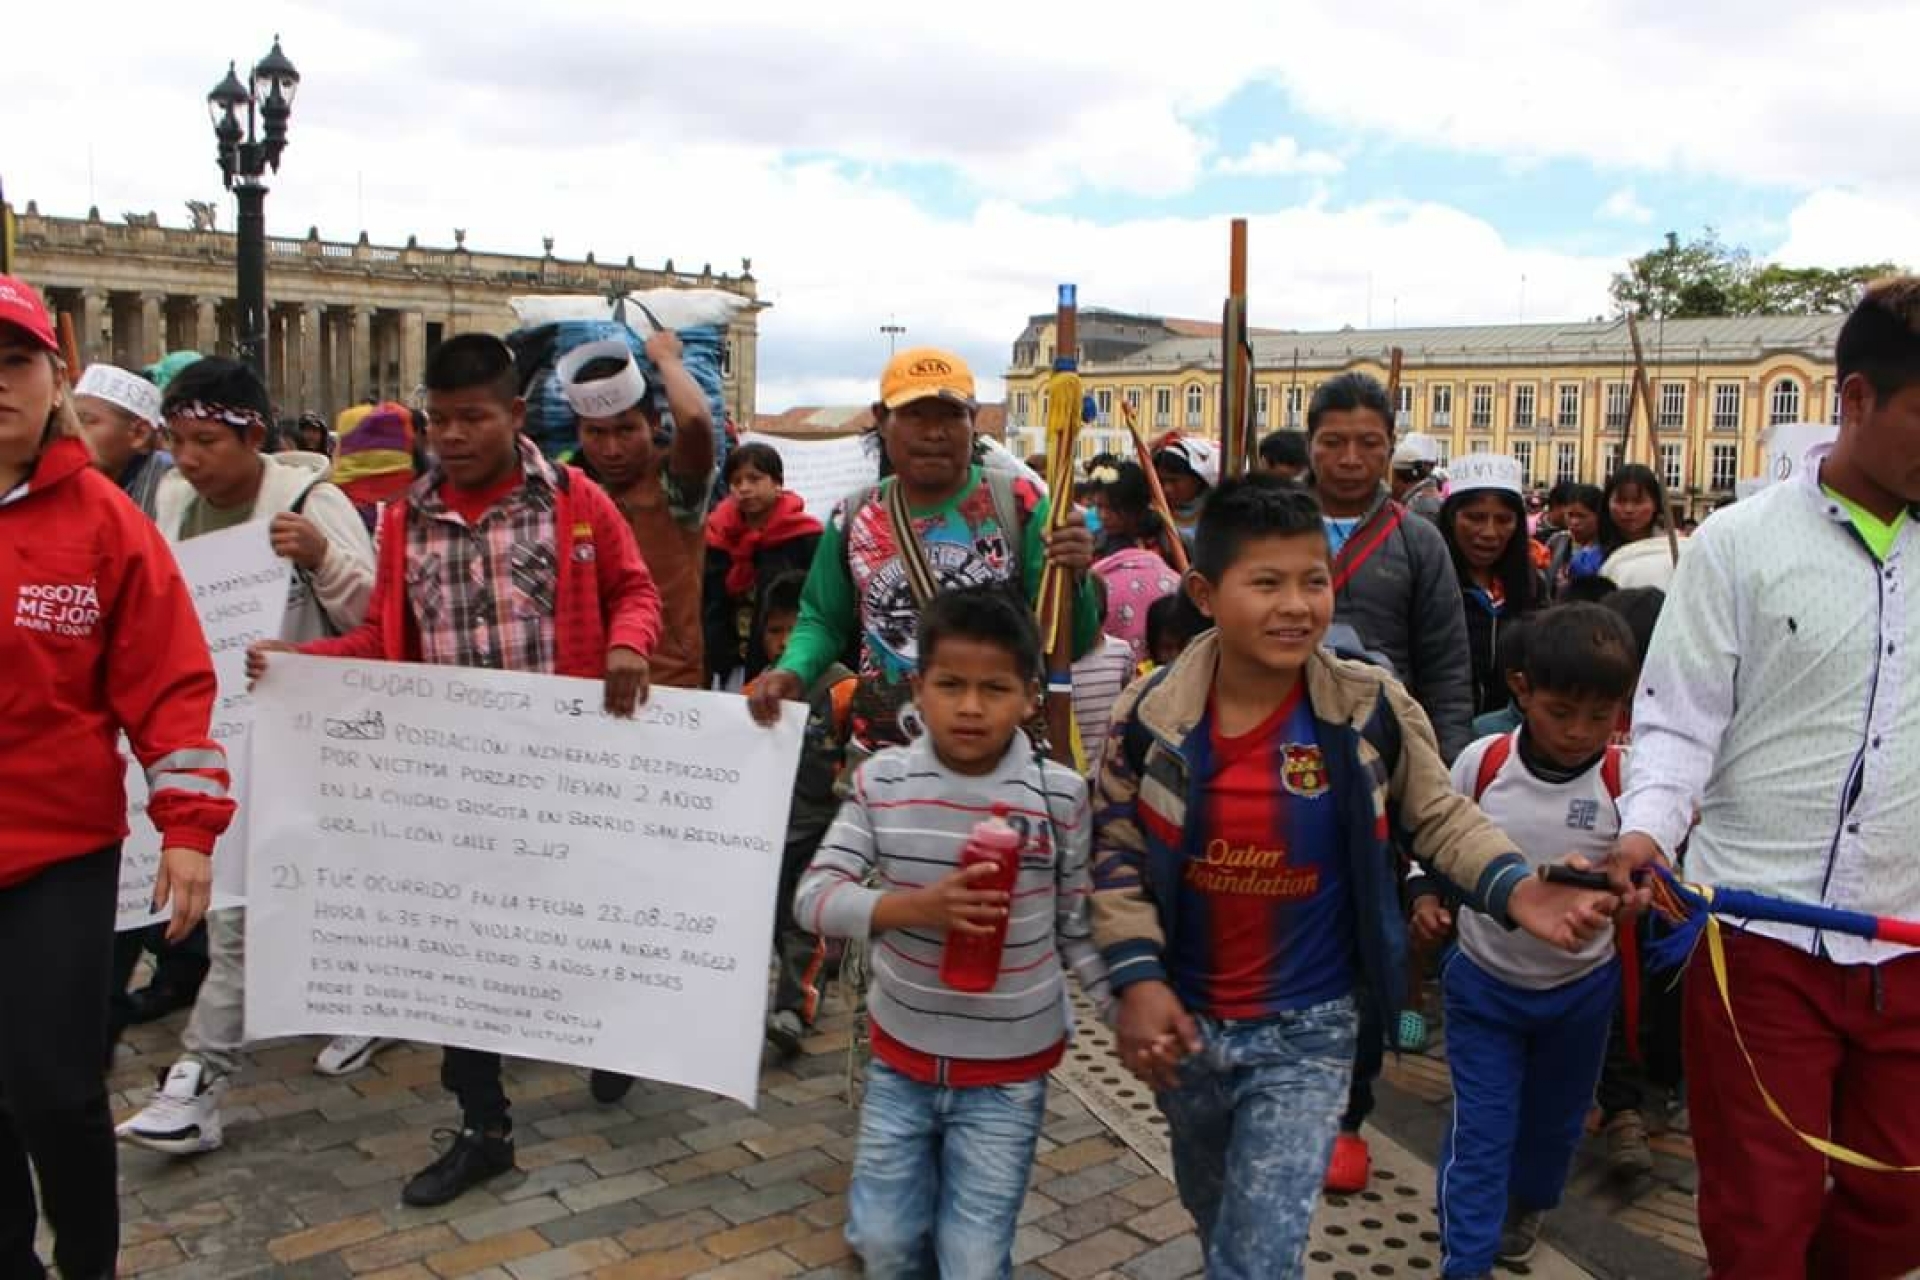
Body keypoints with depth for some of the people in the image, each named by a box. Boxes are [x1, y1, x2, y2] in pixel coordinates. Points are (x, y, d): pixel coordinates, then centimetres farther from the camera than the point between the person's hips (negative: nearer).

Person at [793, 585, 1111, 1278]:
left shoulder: (1060, 795, -13)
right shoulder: (881, 781, -10)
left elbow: (1081, 928, -4)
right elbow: (813, 898, -13)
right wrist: (914, 907, -28)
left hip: (1008, 1072, -2)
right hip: (901, 1055, 2)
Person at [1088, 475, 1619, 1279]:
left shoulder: (1372, 708, -16)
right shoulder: (1151, 714, -14)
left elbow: (1439, 818, -2)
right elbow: (1115, 851, -4)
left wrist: (1517, 891, -19)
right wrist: (1137, 977, -12)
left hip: (1307, 1031, -2)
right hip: (1185, 1020, 3)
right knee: (1214, 1213, 28)